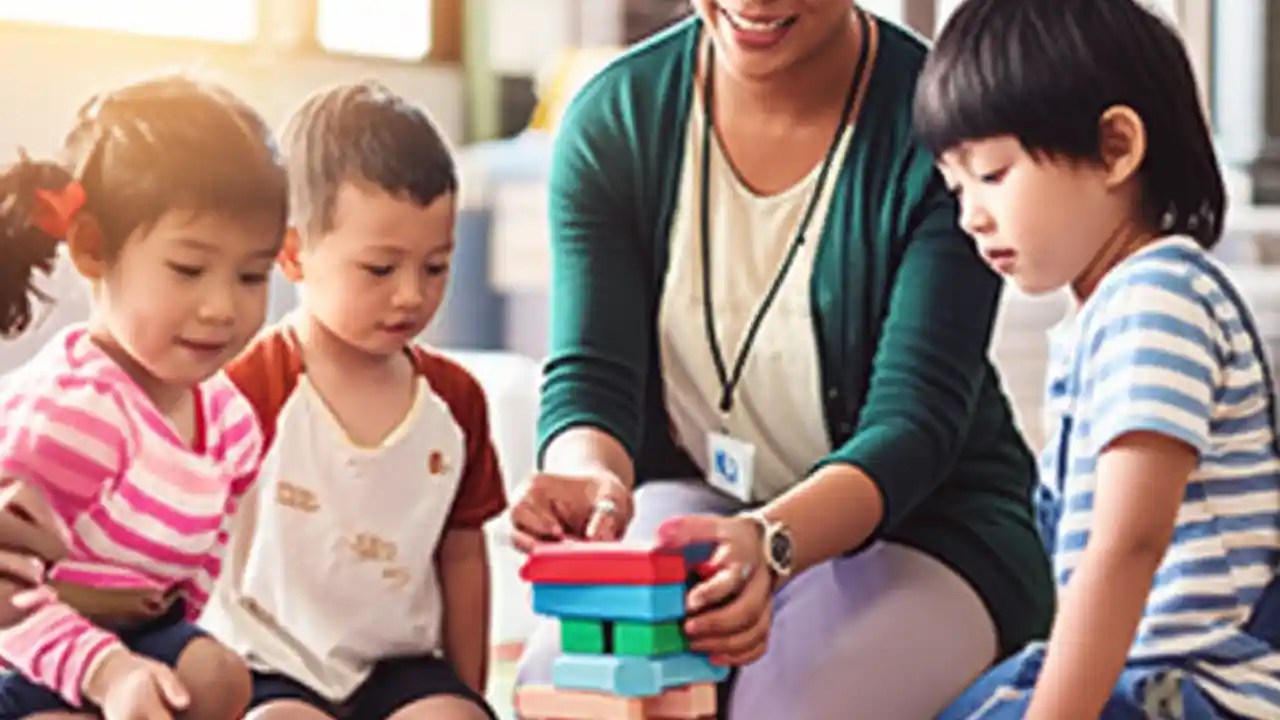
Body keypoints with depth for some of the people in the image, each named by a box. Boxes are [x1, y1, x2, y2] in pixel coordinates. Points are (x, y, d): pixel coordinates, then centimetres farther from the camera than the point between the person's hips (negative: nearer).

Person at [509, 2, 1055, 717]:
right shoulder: (614, 116, -6)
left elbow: (915, 419, -22)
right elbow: (591, 377, -10)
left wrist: (772, 541, -42)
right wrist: (592, 477, -36)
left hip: (928, 529, -2)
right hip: (694, 505, 3)